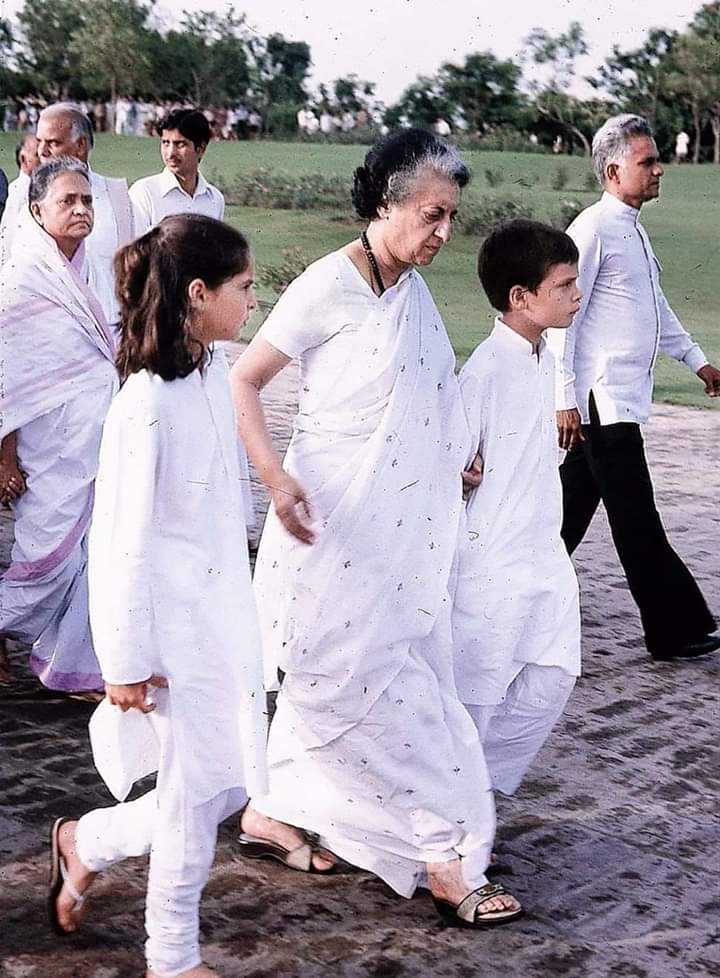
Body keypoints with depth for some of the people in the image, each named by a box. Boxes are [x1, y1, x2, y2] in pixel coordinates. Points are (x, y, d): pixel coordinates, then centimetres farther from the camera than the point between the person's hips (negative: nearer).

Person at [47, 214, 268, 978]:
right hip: (174, 624, -8)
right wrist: (128, 661, -15)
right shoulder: (147, 403, -20)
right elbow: (123, 539, -18)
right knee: (199, 792, 4)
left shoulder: (211, 381, 6)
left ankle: (86, 841, 35)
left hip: (222, 613, 8)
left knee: (232, 779, 14)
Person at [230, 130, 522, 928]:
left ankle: (271, 812, 34)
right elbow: (242, 381, -14)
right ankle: (445, 860, 5)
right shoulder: (330, 285, -14)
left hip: (396, 534, 8)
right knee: (385, 692, -3)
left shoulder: (413, 291, 8)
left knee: (333, 684, 17)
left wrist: (455, 464, 13)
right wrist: (275, 478, -26)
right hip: (333, 532, -8)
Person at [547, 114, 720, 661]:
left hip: (624, 401, 9)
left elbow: (656, 306, 29)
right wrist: (565, 398, -18)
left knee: (572, 508, 14)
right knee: (637, 522, -3)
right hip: (601, 400, -9)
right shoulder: (594, 229, -13)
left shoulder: (634, 229, 17)